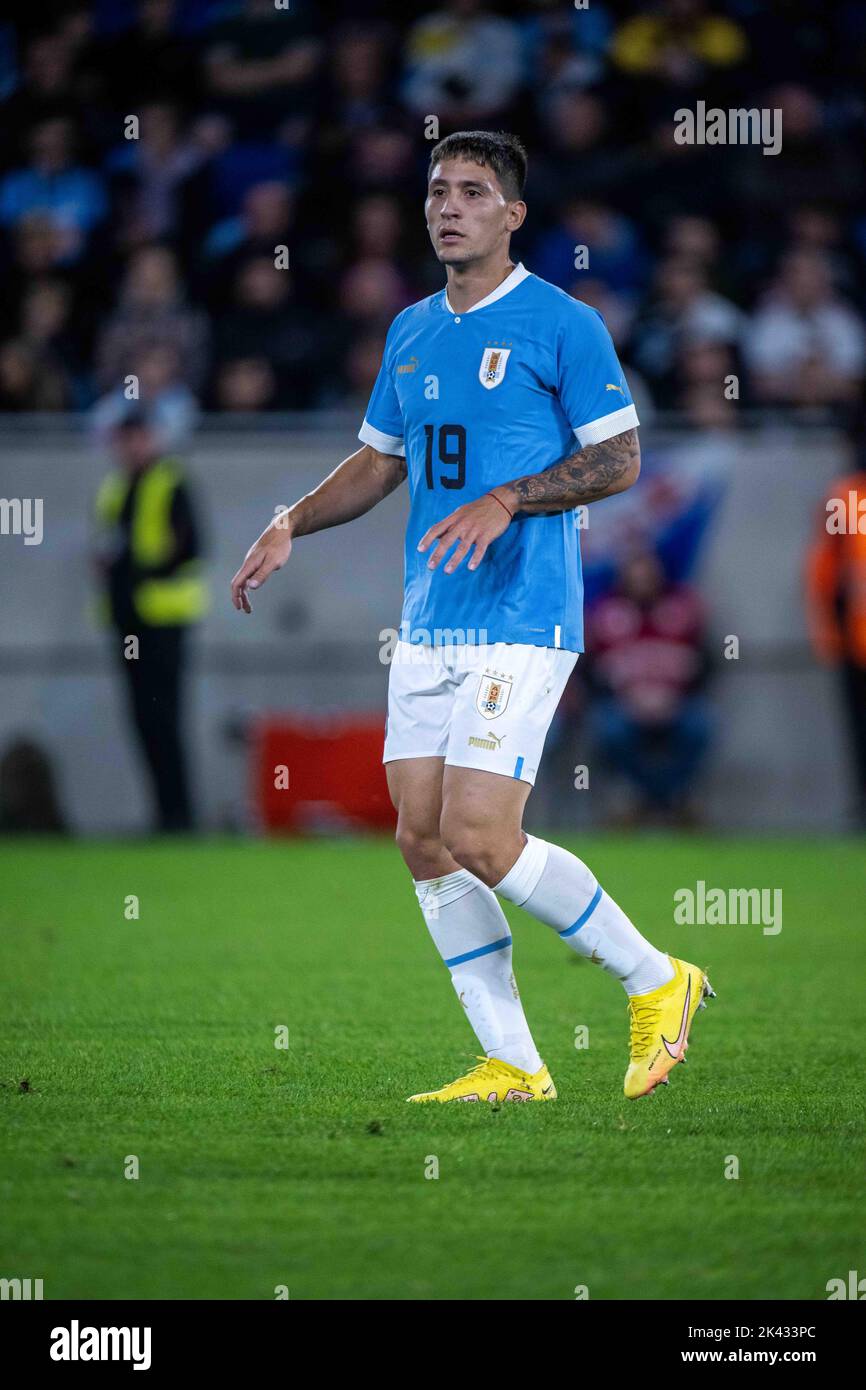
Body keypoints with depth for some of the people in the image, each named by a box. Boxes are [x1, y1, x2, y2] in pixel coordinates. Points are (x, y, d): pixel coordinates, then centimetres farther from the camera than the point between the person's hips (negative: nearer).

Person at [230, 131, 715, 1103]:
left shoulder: (562, 325, -6)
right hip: (427, 624, 8)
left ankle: (656, 982, 4)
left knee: (480, 841, -15)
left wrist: (505, 500, -18)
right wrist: (290, 525, 11)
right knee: (424, 841, 2)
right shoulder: (411, 331, 15)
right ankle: (512, 1066, 9)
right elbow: (378, 462, 25)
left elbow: (619, 461, -8)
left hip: (521, 622, -8)